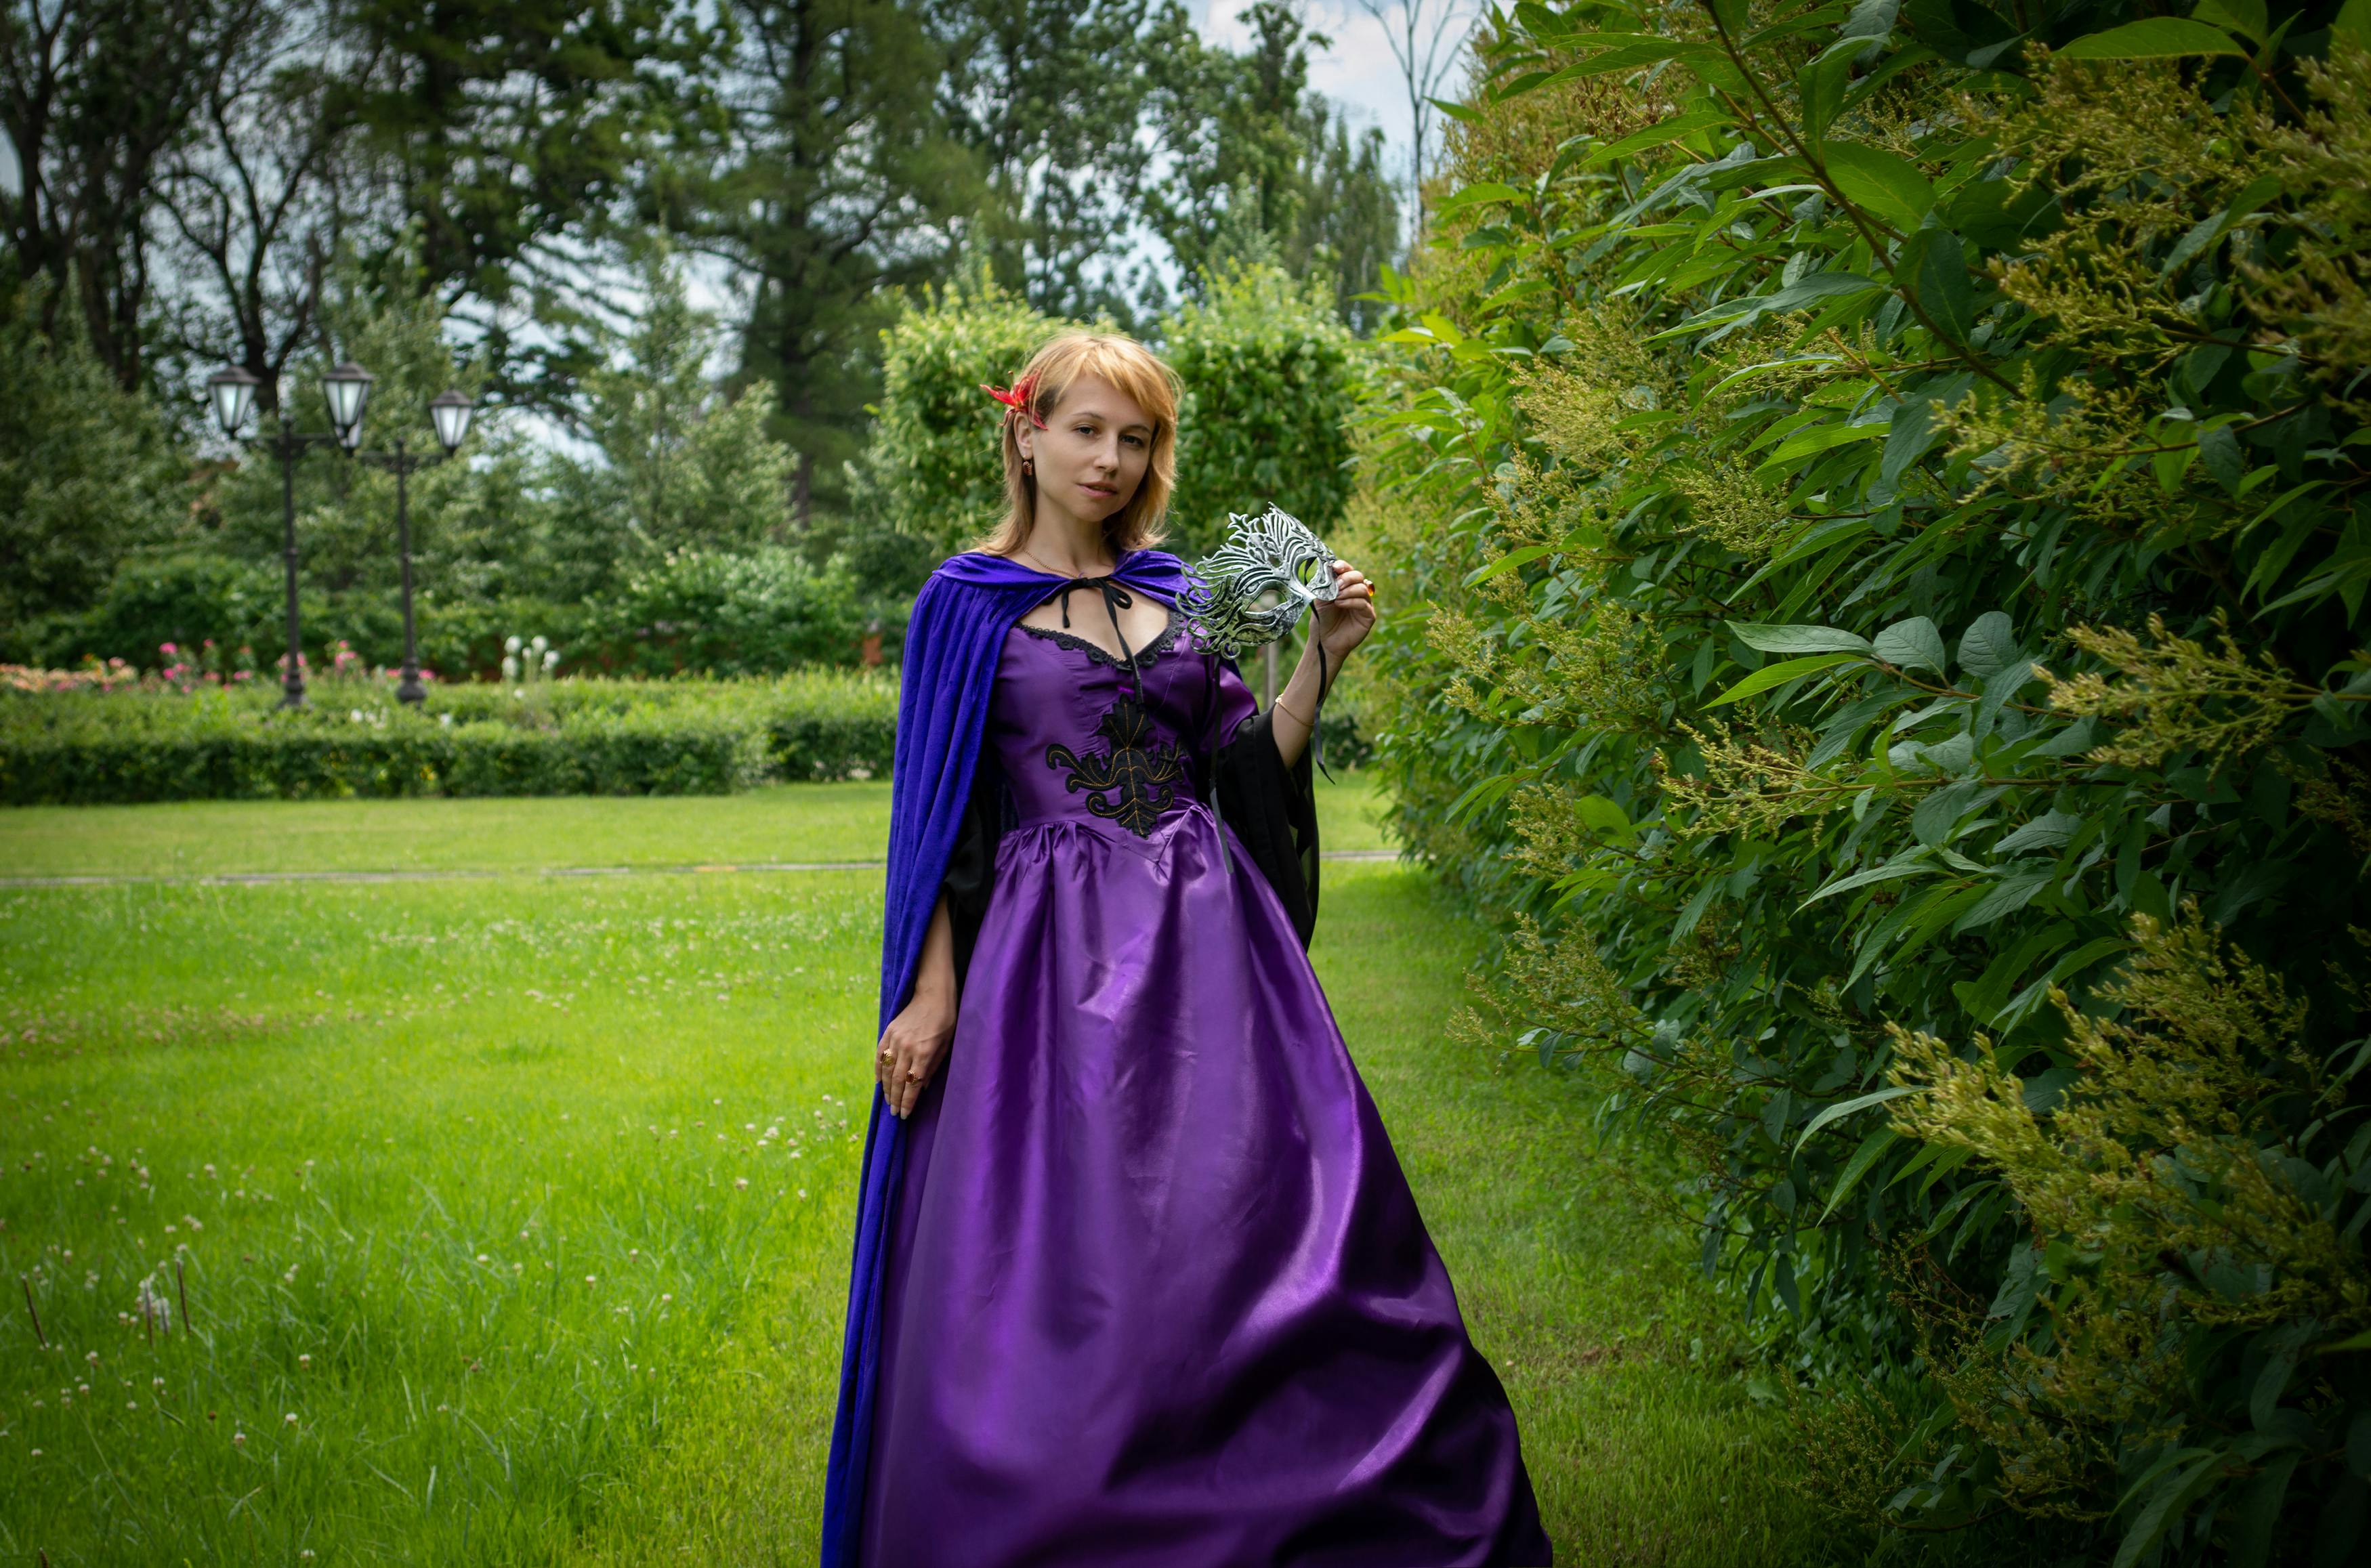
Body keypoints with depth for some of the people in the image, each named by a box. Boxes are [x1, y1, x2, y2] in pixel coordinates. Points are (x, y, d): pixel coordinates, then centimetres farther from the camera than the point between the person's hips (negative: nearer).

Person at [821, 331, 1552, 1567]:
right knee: (1055, 1261, -3)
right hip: (1057, 955, -3)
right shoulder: (970, 601, 3)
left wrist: (1322, 658, 0)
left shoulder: (1176, 591, 13)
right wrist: (931, 990, -6)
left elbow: (1252, 767, 12)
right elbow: (941, 812, 0)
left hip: (1204, 947, 3)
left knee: (1260, 1220, 0)